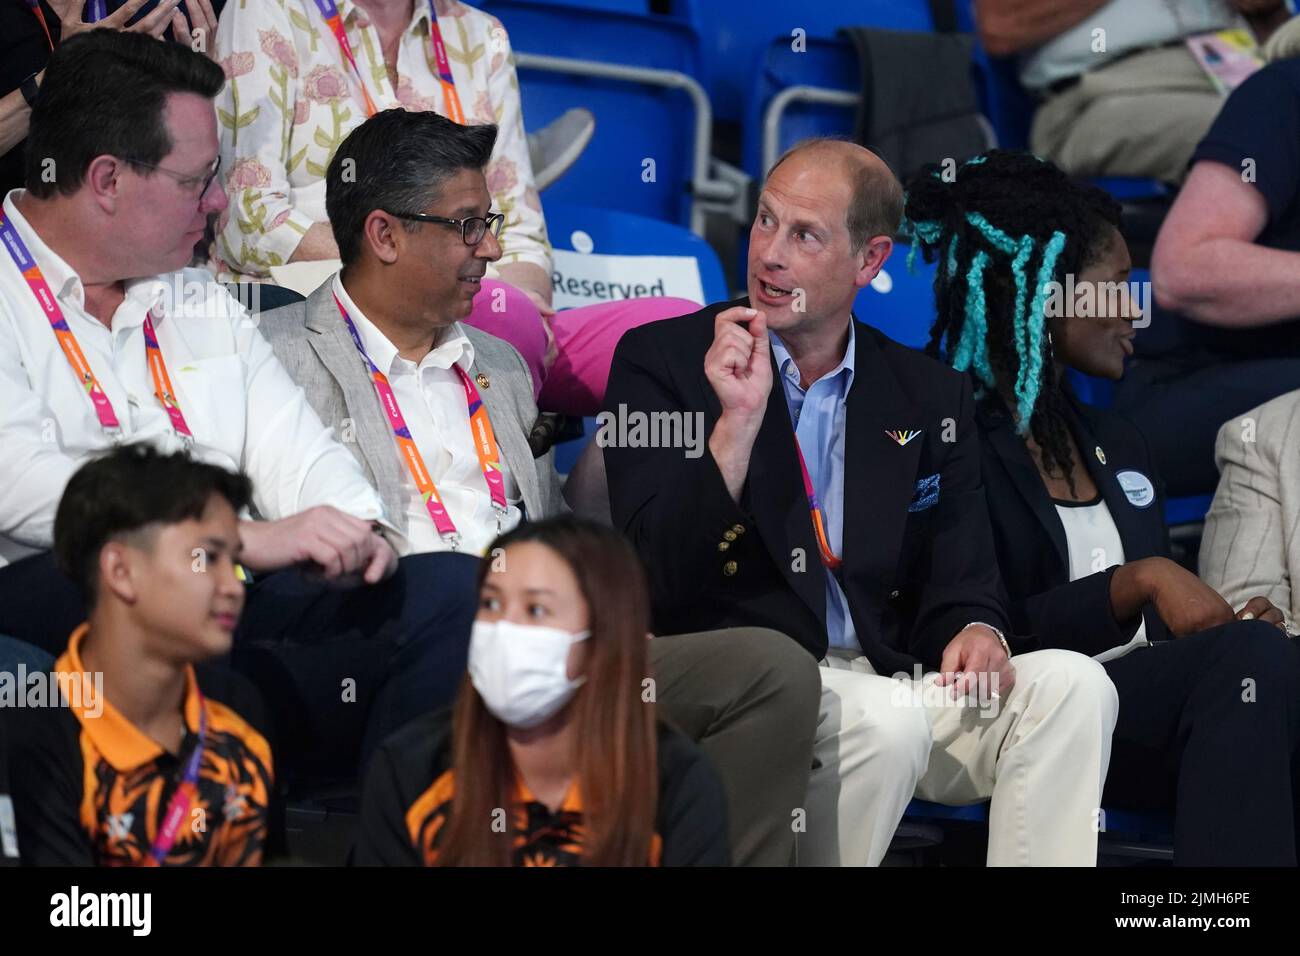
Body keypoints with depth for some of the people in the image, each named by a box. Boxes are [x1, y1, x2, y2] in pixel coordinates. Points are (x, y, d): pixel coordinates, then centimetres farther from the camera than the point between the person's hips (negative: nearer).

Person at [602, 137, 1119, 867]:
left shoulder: (931, 396, 13)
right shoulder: (662, 362, 3)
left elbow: (961, 586, 13)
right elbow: (659, 581, -6)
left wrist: (977, 632, -12)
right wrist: (739, 421, -17)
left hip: (891, 680, 4)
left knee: (1072, 685, -21)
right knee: (886, 721, -34)